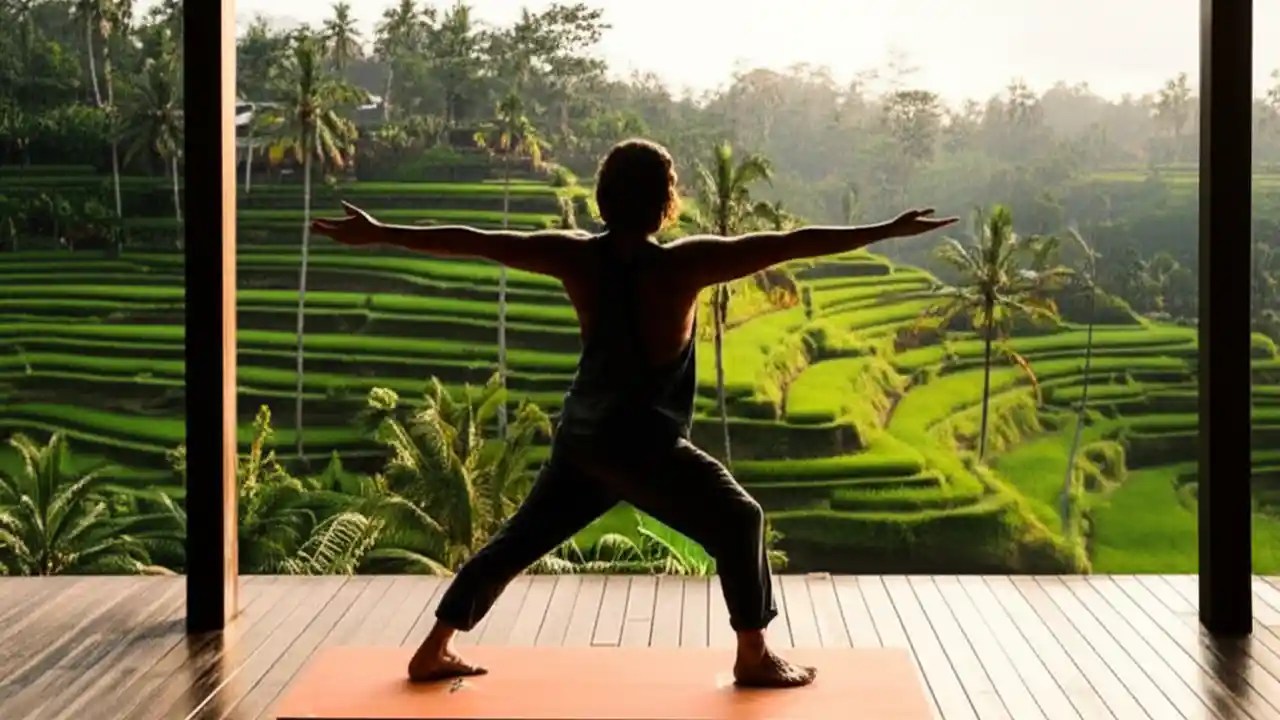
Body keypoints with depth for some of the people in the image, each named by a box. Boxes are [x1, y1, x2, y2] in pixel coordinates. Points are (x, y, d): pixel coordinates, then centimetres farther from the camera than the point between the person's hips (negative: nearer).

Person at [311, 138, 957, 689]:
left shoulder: (576, 256, -4)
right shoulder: (684, 265, -17)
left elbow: (473, 241, 1)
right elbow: (793, 244, -17)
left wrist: (379, 233, 10)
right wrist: (891, 229, -14)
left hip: (580, 435, 6)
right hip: (643, 443, -5)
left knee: (518, 538, 17)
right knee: (738, 522, 11)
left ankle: (434, 652, 22)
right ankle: (754, 658, 14)